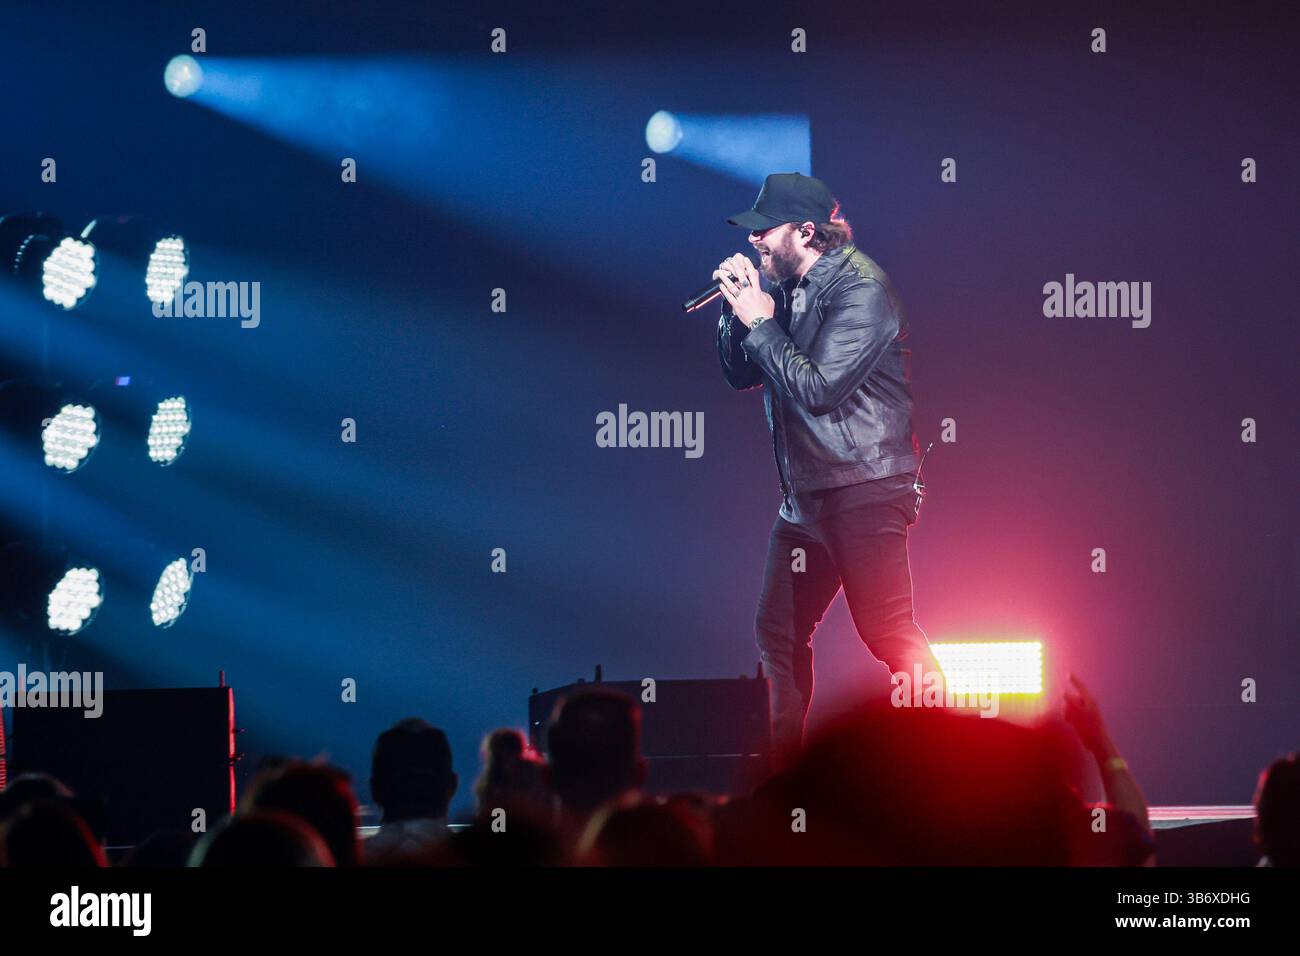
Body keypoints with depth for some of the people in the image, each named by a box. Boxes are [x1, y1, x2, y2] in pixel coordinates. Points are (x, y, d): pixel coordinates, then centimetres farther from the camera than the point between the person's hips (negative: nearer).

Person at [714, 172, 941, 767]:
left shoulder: (860, 289, -14)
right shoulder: (785, 286, 11)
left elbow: (817, 388, -22)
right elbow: (740, 374, 13)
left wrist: (761, 323, -14)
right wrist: (737, 306, -2)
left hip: (864, 489, -9)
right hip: (806, 492, 9)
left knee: (886, 630, -12)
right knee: (778, 630, 7)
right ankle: (785, 767, 14)